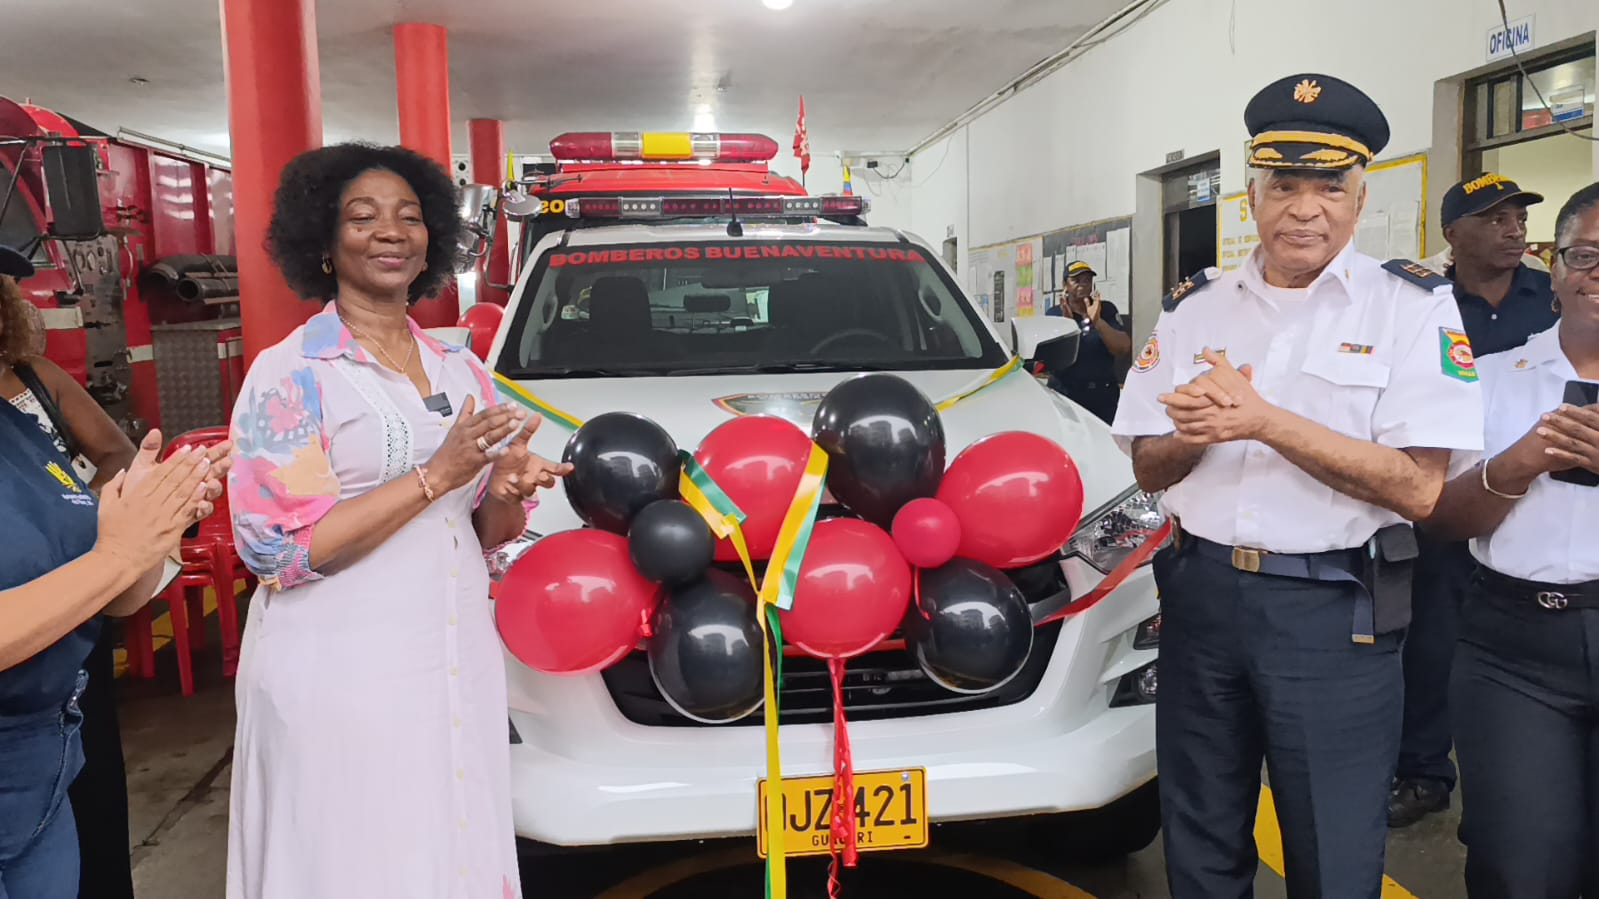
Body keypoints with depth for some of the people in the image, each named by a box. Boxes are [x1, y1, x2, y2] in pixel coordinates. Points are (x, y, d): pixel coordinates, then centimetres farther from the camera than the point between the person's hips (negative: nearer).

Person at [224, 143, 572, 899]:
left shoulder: (463, 372, 9)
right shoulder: (289, 374, -6)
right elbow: (275, 547, -15)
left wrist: (508, 493, -10)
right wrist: (435, 476, -20)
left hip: (460, 666, 5)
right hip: (338, 673, -5)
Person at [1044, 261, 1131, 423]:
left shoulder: (1107, 309, 5)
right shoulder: (1053, 314, 4)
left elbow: (1125, 349, -6)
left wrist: (1097, 321, -18)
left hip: (1103, 396, 1)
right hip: (1063, 394, -1)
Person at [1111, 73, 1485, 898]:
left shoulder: (1411, 306, -5)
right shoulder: (1192, 309, 7)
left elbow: (1417, 488, -14)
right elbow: (1147, 468, 8)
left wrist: (1263, 421, -21)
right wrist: (1195, 436, -15)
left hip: (1333, 610, -3)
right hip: (1199, 594, 4)